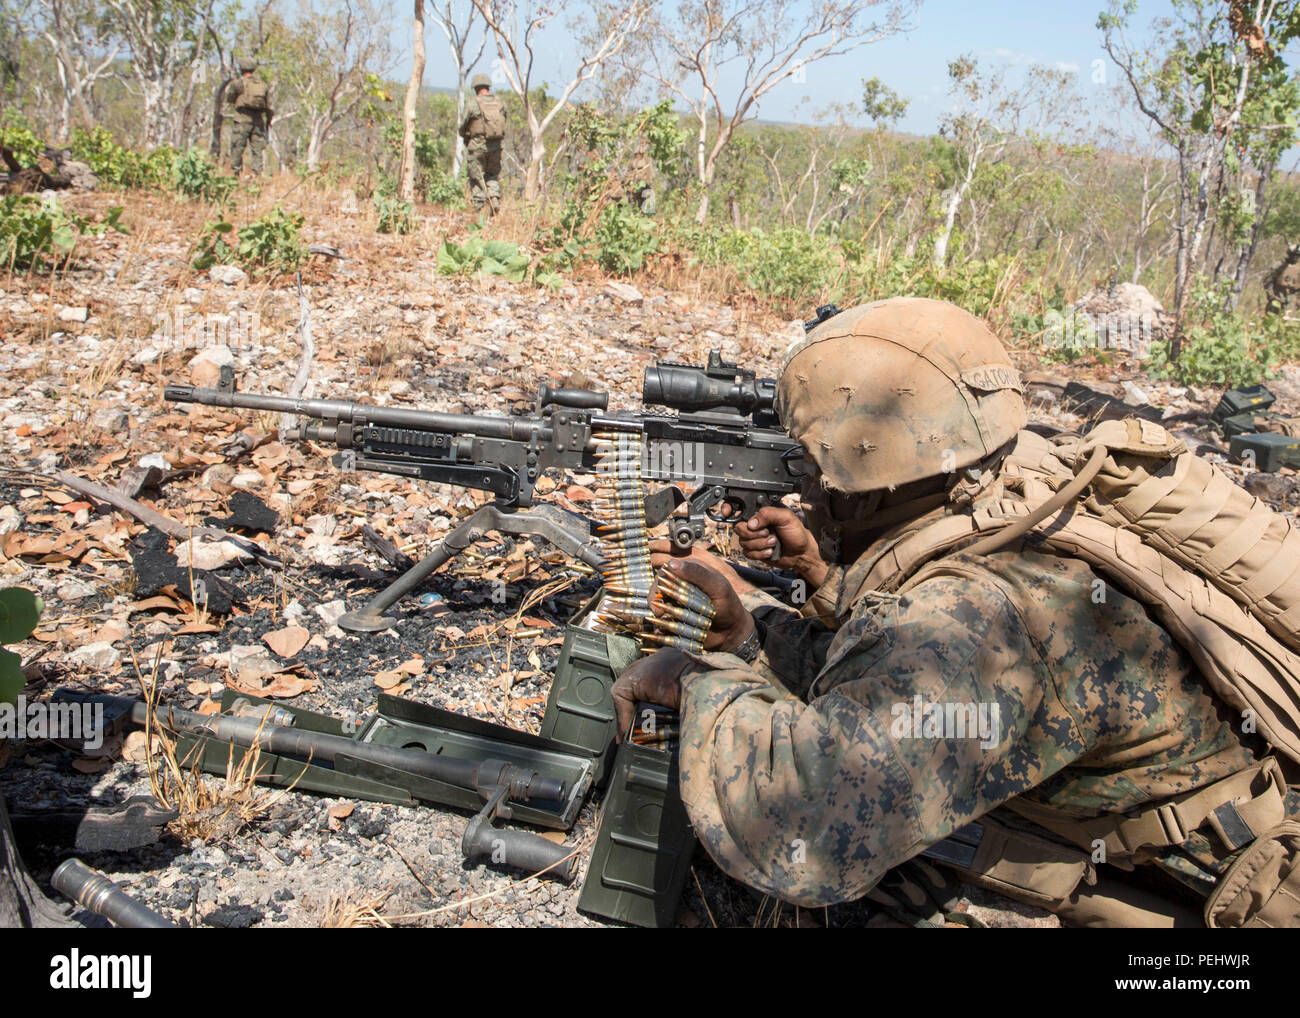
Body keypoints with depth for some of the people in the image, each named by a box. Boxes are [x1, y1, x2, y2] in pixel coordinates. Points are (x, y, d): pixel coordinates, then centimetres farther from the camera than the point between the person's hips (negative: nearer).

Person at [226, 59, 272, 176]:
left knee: (237, 148, 1)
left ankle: (235, 172, 1)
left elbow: (229, 100, 8)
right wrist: (268, 122, 21)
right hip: (258, 120, 4)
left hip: (242, 119, -4)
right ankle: (257, 173, 2)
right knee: (257, 149, 5)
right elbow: (268, 106, 11)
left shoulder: (238, 83, -2)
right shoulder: (263, 85, 10)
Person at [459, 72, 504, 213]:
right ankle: (494, 198, 1)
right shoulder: (498, 102, 4)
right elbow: (503, 124, 10)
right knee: (493, 174, 18)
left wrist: (464, 134, 19)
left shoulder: (472, 103, -8)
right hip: (496, 144, 4)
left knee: (476, 176, 6)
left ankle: (478, 204, 6)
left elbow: (463, 125, -2)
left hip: (477, 145, -4)